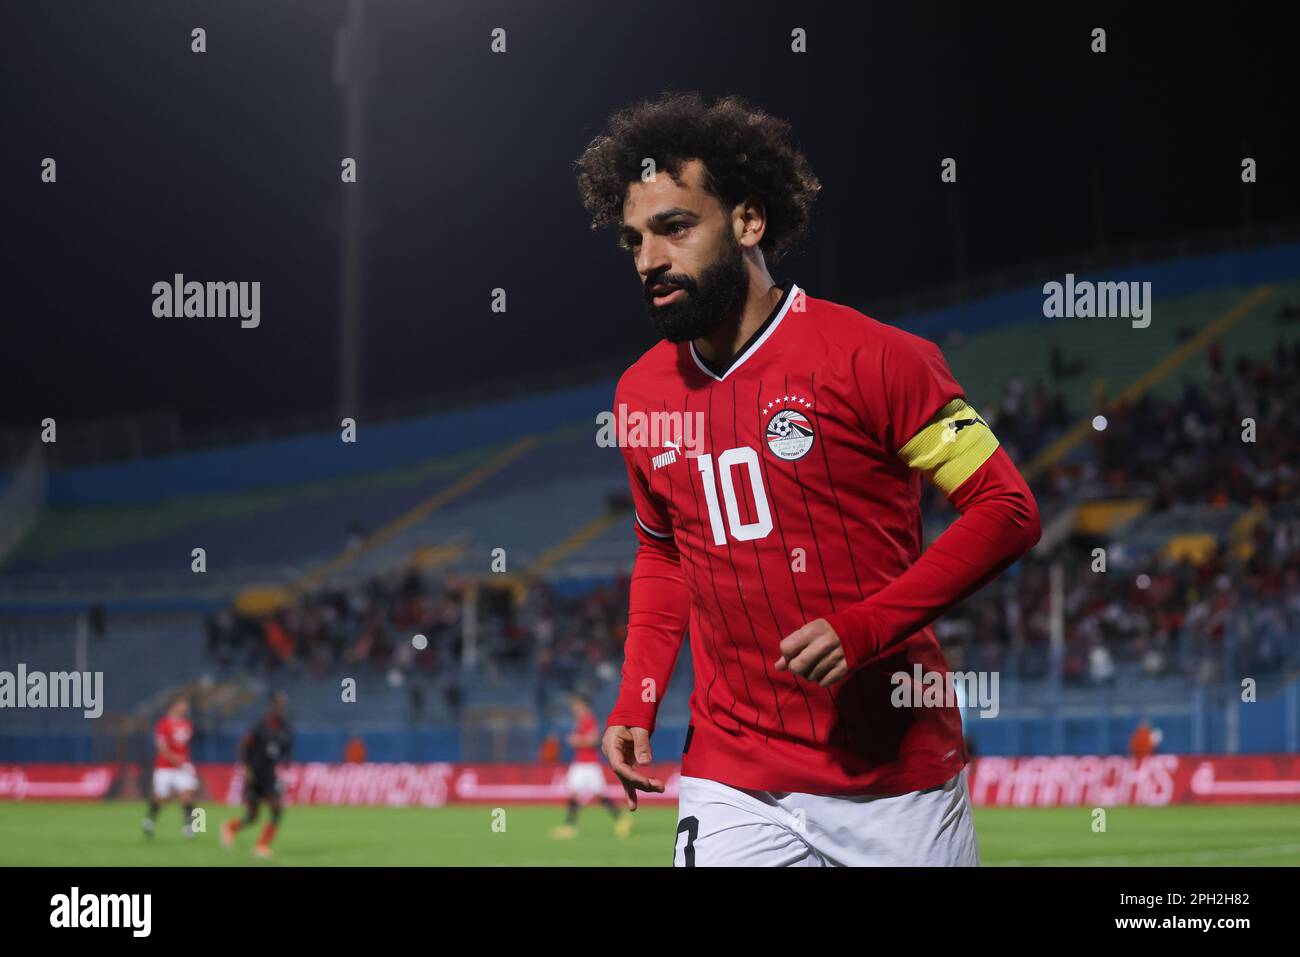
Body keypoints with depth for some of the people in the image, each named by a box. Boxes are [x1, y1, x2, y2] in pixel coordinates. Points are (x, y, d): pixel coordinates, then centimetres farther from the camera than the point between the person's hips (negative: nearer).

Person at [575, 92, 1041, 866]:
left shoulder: (870, 358, -9)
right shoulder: (642, 395, 8)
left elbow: (1008, 510, -9)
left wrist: (866, 627, -20)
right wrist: (636, 701, 9)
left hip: (896, 781, -4)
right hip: (732, 787, 4)